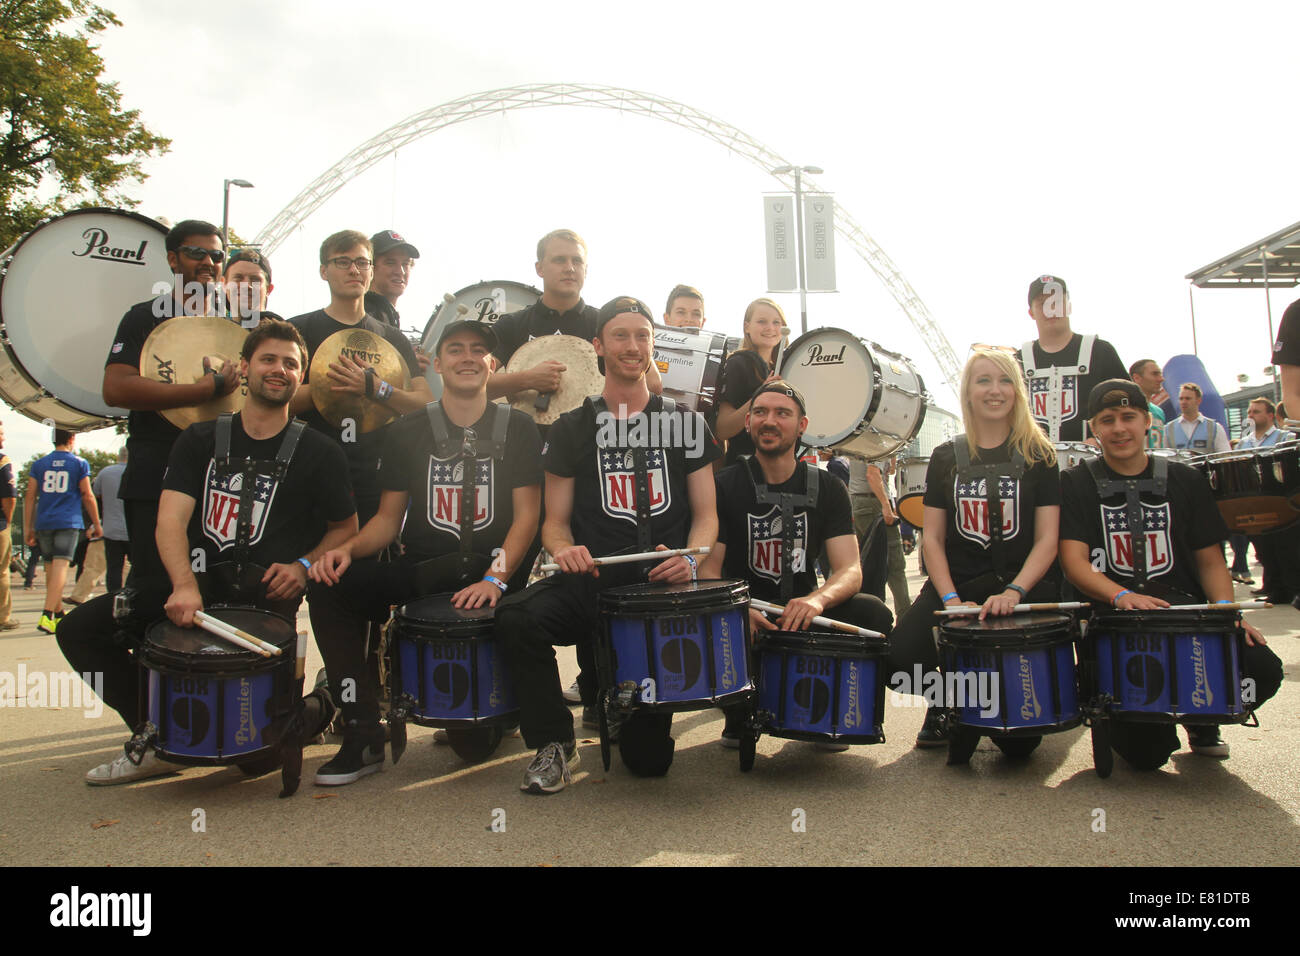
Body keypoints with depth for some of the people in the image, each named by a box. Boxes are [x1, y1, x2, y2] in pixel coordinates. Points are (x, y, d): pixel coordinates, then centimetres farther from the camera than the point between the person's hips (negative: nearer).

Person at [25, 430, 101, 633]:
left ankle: (59, 613, 23)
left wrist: (29, 528, 12)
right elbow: (87, 496, 1)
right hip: (68, 523, -4)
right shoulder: (79, 464, 2)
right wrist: (97, 525, 9)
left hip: (44, 523, 4)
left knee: (51, 567, 13)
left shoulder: (39, 464, 10)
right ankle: (47, 615, -24)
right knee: (61, 565, -11)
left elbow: (30, 497, 8)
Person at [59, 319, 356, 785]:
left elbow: (345, 528, 10)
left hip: (266, 594, -4)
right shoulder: (201, 440, 9)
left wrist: (303, 566, -11)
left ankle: (316, 708, 20)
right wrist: (185, 585, -23)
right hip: (198, 585, 4)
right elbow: (171, 520, -3)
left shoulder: (318, 452, 4)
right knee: (80, 628, -13)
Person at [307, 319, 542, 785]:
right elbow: (388, 517, 10)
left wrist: (495, 578, -19)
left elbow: (526, 516, -3)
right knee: (331, 589, -20)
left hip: (496, 569, -2)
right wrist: (349, 548, -12)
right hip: (422, 569, 3)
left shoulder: (517, 428, 5)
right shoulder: (408, 432, 11)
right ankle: (363, 735, -12)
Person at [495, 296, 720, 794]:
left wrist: (689, 557, -12)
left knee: (651, 759, -4)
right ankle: (554, 743, -8)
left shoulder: (685, 424, 11)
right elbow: (556, 521, 10)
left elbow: (705, 514, 10)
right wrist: (564, 549, -15)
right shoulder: (572, 429, 10)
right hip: (595, 582, 1)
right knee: (515, 617, -33)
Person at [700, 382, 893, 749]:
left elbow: (850, 570, -9)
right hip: (743, 611, -1)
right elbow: (708, 567, -11)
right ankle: (740, 714, 0)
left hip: (803, 612, 2)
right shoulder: (724, 486, -3)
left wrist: (817, 599, -34)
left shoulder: (827, 489, 2)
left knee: (874, 614, -26)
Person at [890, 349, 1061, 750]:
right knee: (901, 656, -25)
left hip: (1023, 582, -2)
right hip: (955, 581, 2)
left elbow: (1047, 539, -2)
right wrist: (950, 599, -11)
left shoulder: (1038, 456, 5)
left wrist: (1014, 591, -19)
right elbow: (932, 537, 5)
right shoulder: (946, 458, 10)